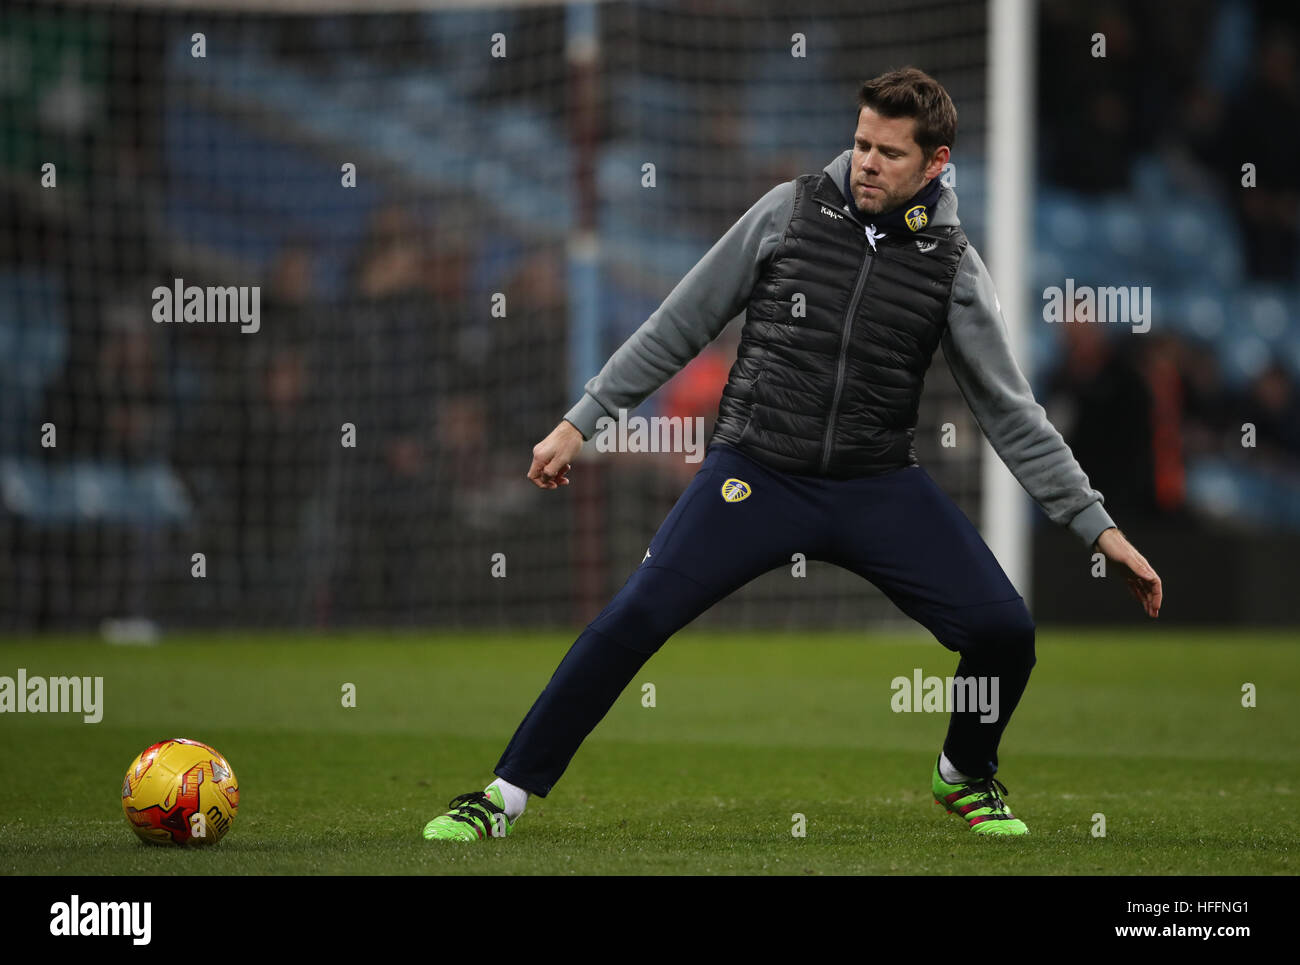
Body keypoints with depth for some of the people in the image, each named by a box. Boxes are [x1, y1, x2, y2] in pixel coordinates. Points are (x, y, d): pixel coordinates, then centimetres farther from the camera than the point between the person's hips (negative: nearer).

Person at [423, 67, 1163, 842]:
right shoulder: (790, 211, -2)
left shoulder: (953, 265, -1)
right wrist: (580, 422, 3)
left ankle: (966, 776, 18)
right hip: (756, 473, -1)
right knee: (633, 620, -17)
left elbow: (1012, 414, 4)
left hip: (880, 487, 1)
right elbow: (679, 327, 5)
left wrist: (1098, 526, 0)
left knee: (1003, 630, -14)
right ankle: (506, 795, -5)